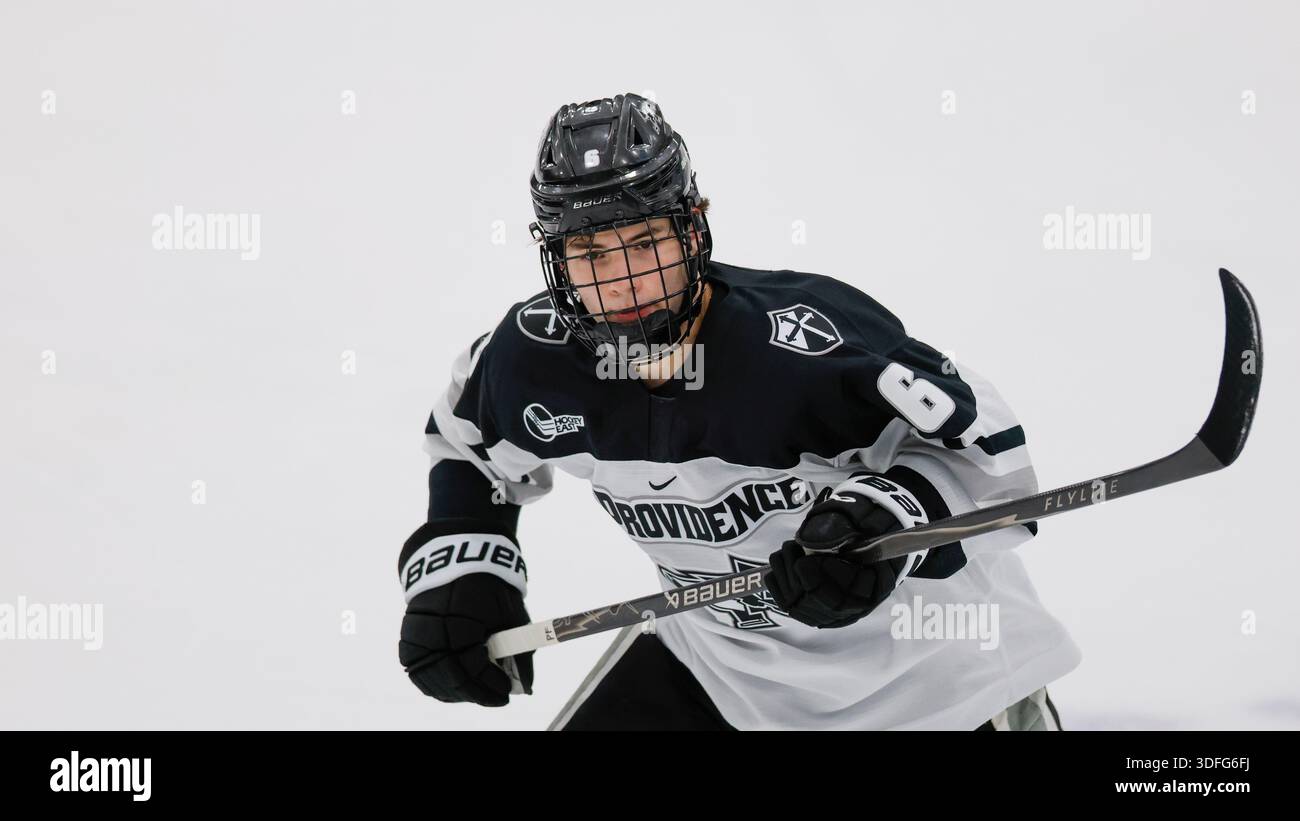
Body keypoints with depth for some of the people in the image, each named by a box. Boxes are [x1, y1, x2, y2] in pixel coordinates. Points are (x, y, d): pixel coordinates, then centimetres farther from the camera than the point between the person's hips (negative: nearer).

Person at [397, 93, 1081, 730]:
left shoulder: (803, 343, -30)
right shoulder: (535, 357, -14)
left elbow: (983, 447, -22)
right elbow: (470, 451, 8)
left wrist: (887, 517, -38)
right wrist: (454, 573, -5)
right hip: (715, 648, 4)